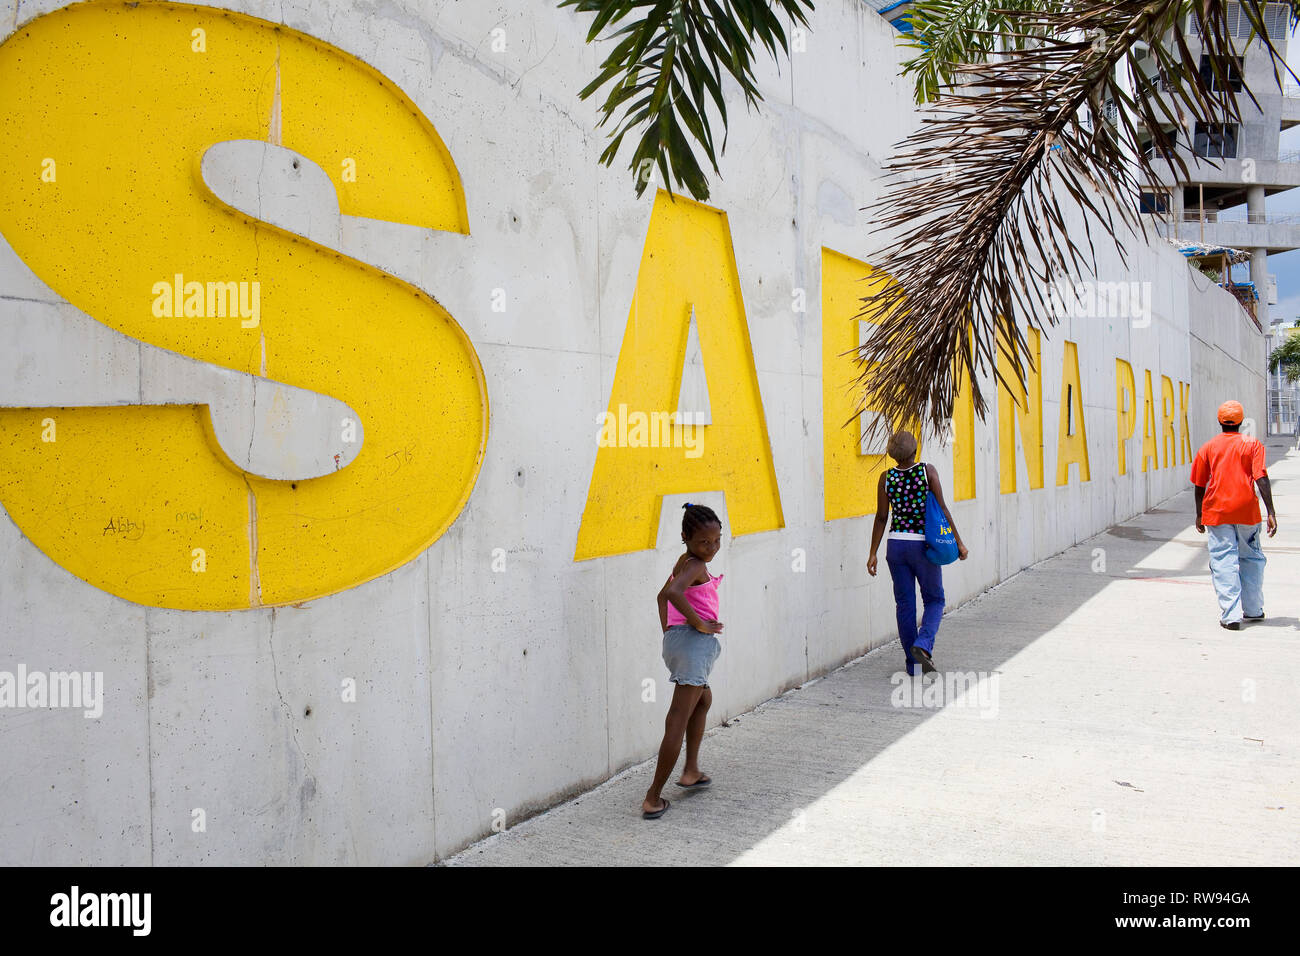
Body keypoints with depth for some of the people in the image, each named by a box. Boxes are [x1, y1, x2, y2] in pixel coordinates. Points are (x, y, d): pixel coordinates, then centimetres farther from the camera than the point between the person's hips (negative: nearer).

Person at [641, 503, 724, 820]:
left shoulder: (684, 562, 15)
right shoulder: (696, 566, -13)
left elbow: (662, 595, 29)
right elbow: (673, 593, -33)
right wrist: (700, 624, -22)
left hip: (676, 639, 10)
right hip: (694, 642, -10)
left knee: (704, 699, 31)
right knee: (678, 721, -7)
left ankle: (691, 771, 34)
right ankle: (653, 799, -7)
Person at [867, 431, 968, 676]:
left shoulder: (886, 478, -1)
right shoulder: (928, 471, -6)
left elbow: (881, 518, -1)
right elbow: (942, 509, -7)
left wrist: (873, 554, 5)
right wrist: (958, 542, -1)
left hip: (896, 544, 2)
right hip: (924, 546, -2)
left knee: (905, 604, 10)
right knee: (934, 600, 13)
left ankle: (913, 664, 14)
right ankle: (922, 646, -13)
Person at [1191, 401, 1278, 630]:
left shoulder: (1208, 447, 3)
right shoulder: (1253, 444, 1)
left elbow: (1199, 485, 6)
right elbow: (1262, 479, -9)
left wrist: (1199, 515, 16)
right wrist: (1271, 512, -10)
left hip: (1217, 512, -1)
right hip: (1247, 511, 1)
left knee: (1224, 561, -2)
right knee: (1251, 558, 18)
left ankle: (1230, 615, -10)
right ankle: (1253, 610, 26)